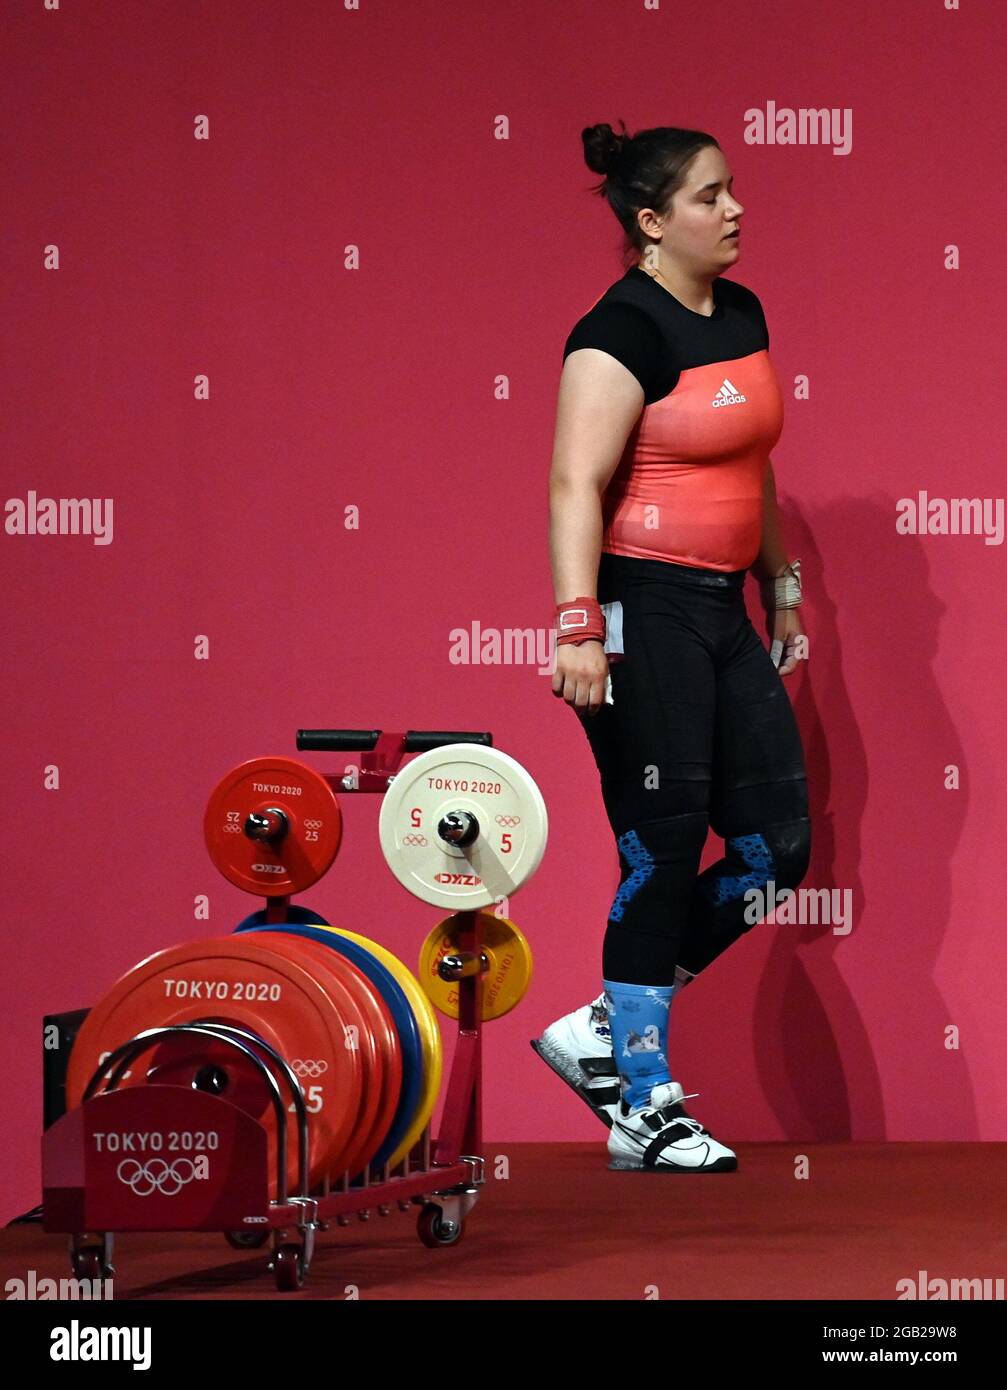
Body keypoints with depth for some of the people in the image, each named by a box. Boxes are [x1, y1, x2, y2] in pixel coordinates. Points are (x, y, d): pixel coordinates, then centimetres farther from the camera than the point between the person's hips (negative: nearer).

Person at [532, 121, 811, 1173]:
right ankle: (642, 1112, 7)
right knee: (663, 856, -4)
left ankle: (602, 1033, 18)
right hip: (644, 612, -9)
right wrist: (578, 624, -28)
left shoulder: (741, 315, 13)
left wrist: (781, 589, 24)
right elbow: (577, 482, -21)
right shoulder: (625, 330, -13)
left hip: (721, 614, 9)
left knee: (776, 846, 6)